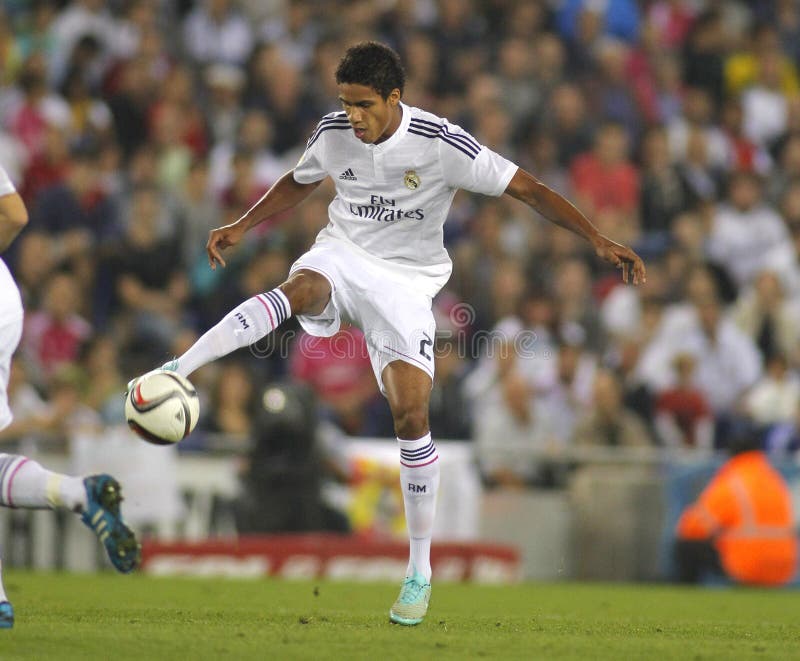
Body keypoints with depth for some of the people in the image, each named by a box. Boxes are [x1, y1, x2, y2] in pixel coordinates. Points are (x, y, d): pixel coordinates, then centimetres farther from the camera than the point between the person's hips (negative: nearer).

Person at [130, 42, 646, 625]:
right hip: (342, 256, 2)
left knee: (411, 413, -14)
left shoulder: (441, 144, -18)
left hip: (406, 281, -2)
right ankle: (176, 372, -49)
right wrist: (242, 227, 11)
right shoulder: (333, 134, -5)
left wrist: (600, 241, -23)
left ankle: (420, 571, -2)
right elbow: (299, 184, 19)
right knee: (299, 290, -36)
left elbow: (527, 189, -16)